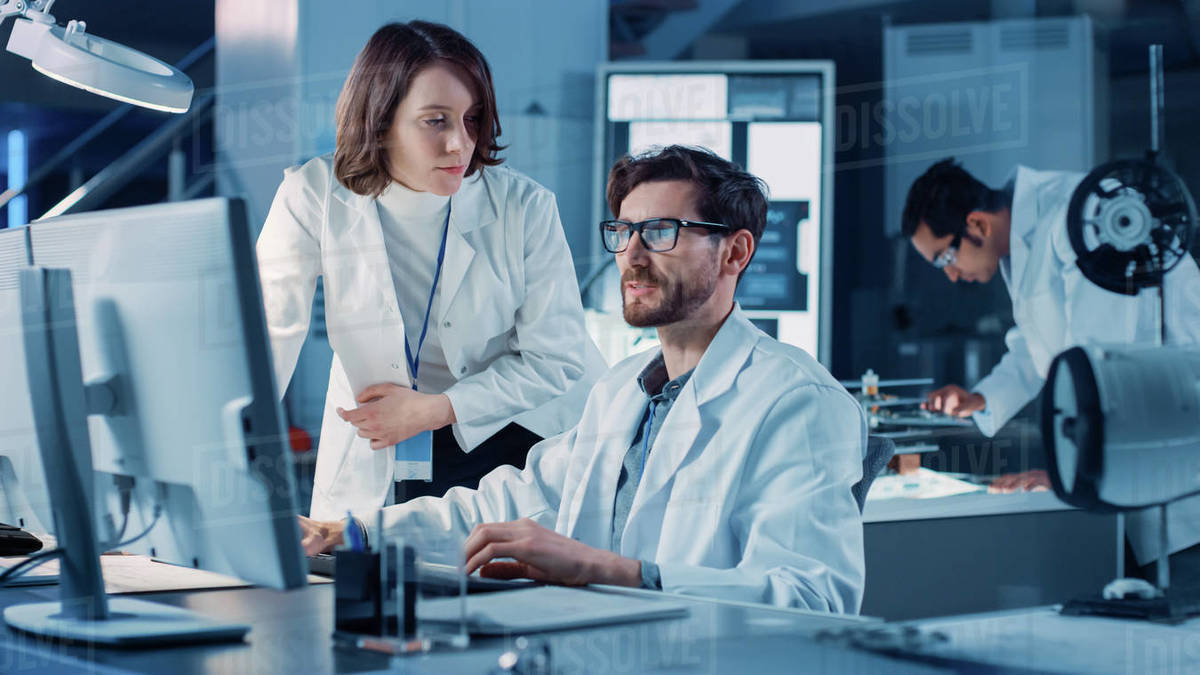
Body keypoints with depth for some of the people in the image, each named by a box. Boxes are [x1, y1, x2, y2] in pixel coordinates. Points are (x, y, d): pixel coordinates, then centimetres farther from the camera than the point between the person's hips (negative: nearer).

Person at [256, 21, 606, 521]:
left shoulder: (523, 207, -11)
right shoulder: (314, 197, -12)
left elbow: (557, 357, -8)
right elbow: (269, 331, -14)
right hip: (379, 463, 0)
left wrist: (432, 409, -15)